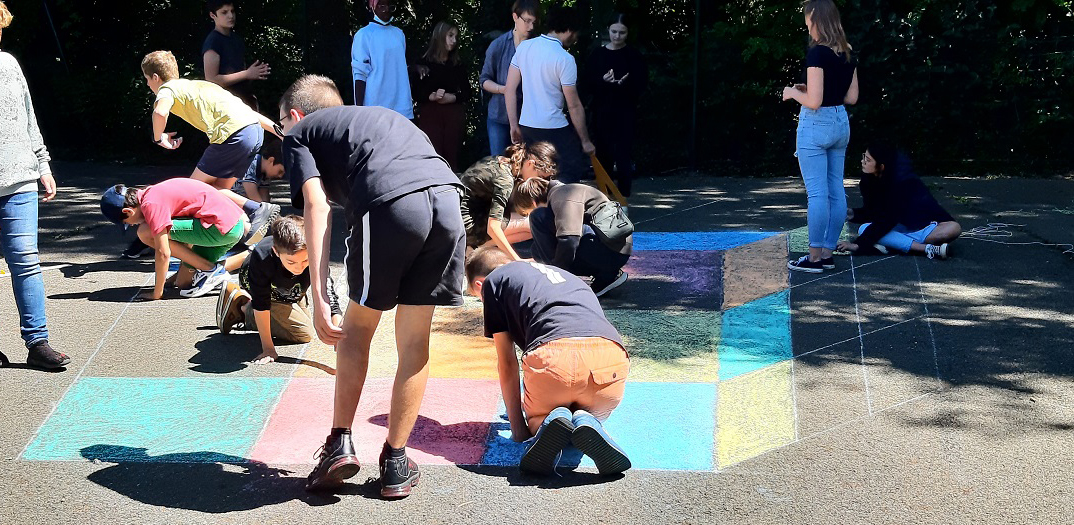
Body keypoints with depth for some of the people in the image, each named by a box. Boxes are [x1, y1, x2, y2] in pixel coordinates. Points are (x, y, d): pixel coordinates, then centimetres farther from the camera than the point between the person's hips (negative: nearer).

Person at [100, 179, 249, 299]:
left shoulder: (151, 204, -11)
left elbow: (163, 253, -15)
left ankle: (210, 270, -6)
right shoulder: (153, 193, 18)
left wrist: (157, 293, -6)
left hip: (220, 228, -10)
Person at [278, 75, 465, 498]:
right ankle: (395, 463, 20)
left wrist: (319, 295, -1)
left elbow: (317, 203, 5)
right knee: (415, 340, 15)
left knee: (358, 327, 18)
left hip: (389, 202, -5)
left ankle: (340, 444, 17)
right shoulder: (382, 114, 41)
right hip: (446, 195, 5)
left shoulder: (299, 133, 23)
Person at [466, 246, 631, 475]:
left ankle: (548, 423, -8)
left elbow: (506, 362, 22)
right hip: (612, 359, 3)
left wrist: (517, 425, 27)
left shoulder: (494, 280, 25)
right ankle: (587, 423, -4)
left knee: (536, 420, 28)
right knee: (591, 414, 33)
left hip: (554, 356, -3)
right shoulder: (564, 275, 41)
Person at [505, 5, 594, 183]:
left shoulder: (524, 47, 5)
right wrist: (585, 141, -1)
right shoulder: (565, 59, -12)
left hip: (526, 126, 7)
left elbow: (510, 89, 7)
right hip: (554, 128, -7)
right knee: (572, 173, 2)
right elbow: (574, 105, -10)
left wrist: (514, 125, 13)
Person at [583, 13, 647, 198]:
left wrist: (625, 84, -24)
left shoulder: (634, 56, 0)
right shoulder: (598, 54, 4)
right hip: (601, 112, 2)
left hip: (625, 113, -2)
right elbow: (587, 84, 0)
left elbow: (641, 85, -4)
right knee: (603, 155, 8)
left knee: (623, 156, -8)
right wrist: (603, 81, -20)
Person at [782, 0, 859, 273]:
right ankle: (827, 254, 16)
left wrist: (793, 93, -2)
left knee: (817, 192, -5)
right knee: (836, 191, 9)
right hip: (840, 123, 8)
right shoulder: (847, 55, 7)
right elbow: (851, 97, 12)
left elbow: (814, 101, -22)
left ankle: (815, 258, -1)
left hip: (816, 124, -8)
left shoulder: (817, 53, -17)